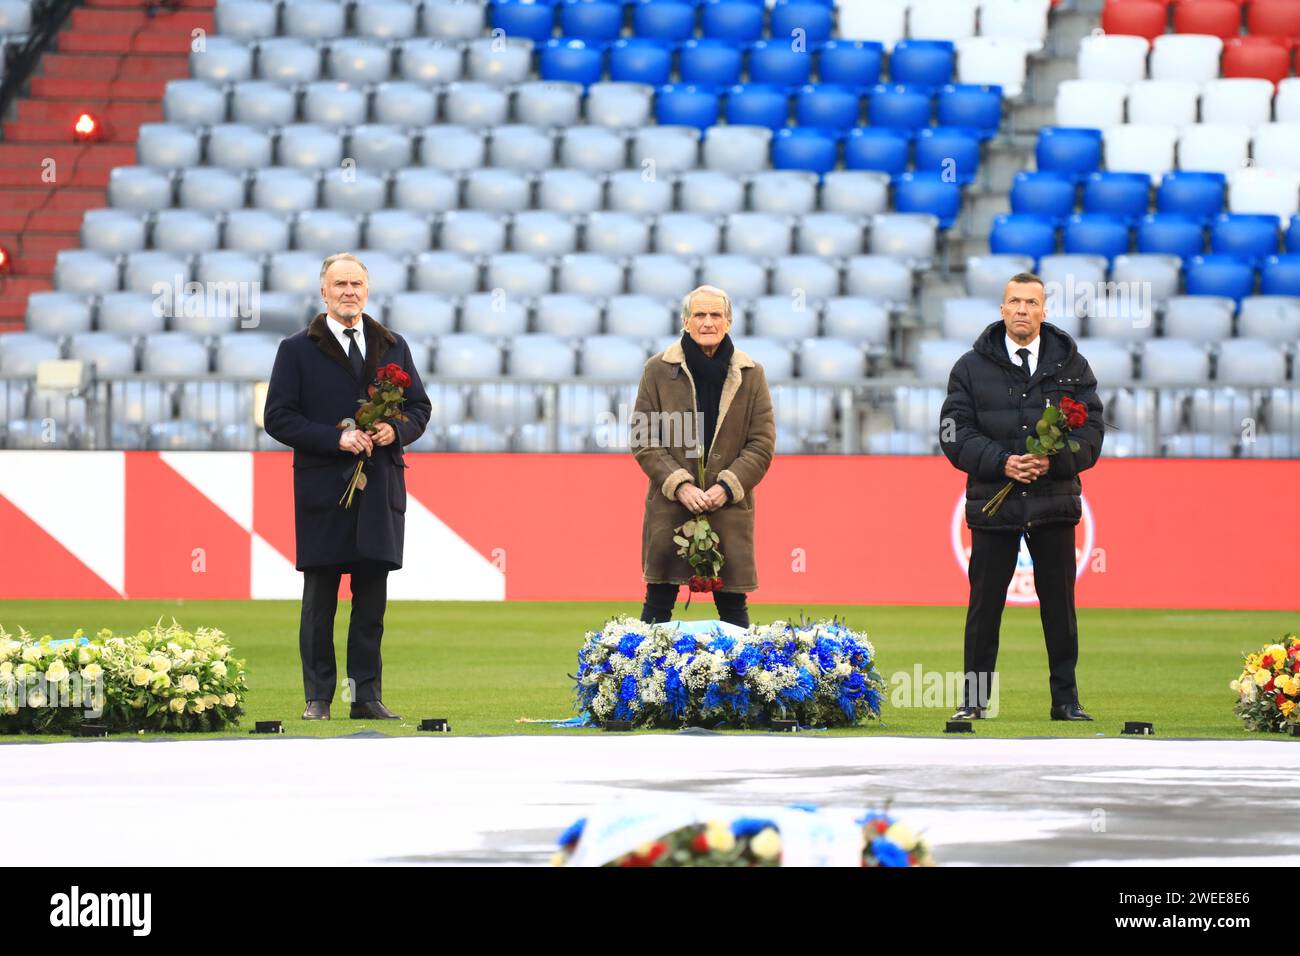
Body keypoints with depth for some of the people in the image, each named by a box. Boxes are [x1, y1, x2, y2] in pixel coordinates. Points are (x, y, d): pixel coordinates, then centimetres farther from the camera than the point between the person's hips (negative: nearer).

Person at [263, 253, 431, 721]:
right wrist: (335, 439, -14)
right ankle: (318, 697, 4)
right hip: (323, 489, -3)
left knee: (372, 599, 4)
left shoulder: (393, 347, 14)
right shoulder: (297, 350, 3)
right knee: (319, 599, -1)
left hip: (380, 488, 3)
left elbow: (419, 407, 17)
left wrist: (397, 430, -6)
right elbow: (278, 417, -3)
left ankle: (366, 695, 8)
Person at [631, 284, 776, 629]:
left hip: (730, 509, 1)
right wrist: (679, 485, -10)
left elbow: (762, 444, 5)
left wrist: (727, 487, -9)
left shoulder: (751, 375, 7)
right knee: (658, 602, -2)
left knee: (732, 606, 1)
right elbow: (643, 440, 3)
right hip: (669, 508, -1)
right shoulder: (659, 370, 4)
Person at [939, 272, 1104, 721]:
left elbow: (1091, 431, 3)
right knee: (985, 604, 2)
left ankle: (1066, 698, 11)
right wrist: (1002, 462, -16)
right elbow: (955, 434, 0)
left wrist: (1054, 460, -15)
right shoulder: (972, 367, 5)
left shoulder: (1071, 366, 8)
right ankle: (973, 698, 9)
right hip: (993, 505, -1)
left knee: (1059, 604, 4)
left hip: (1054, 503, 1)